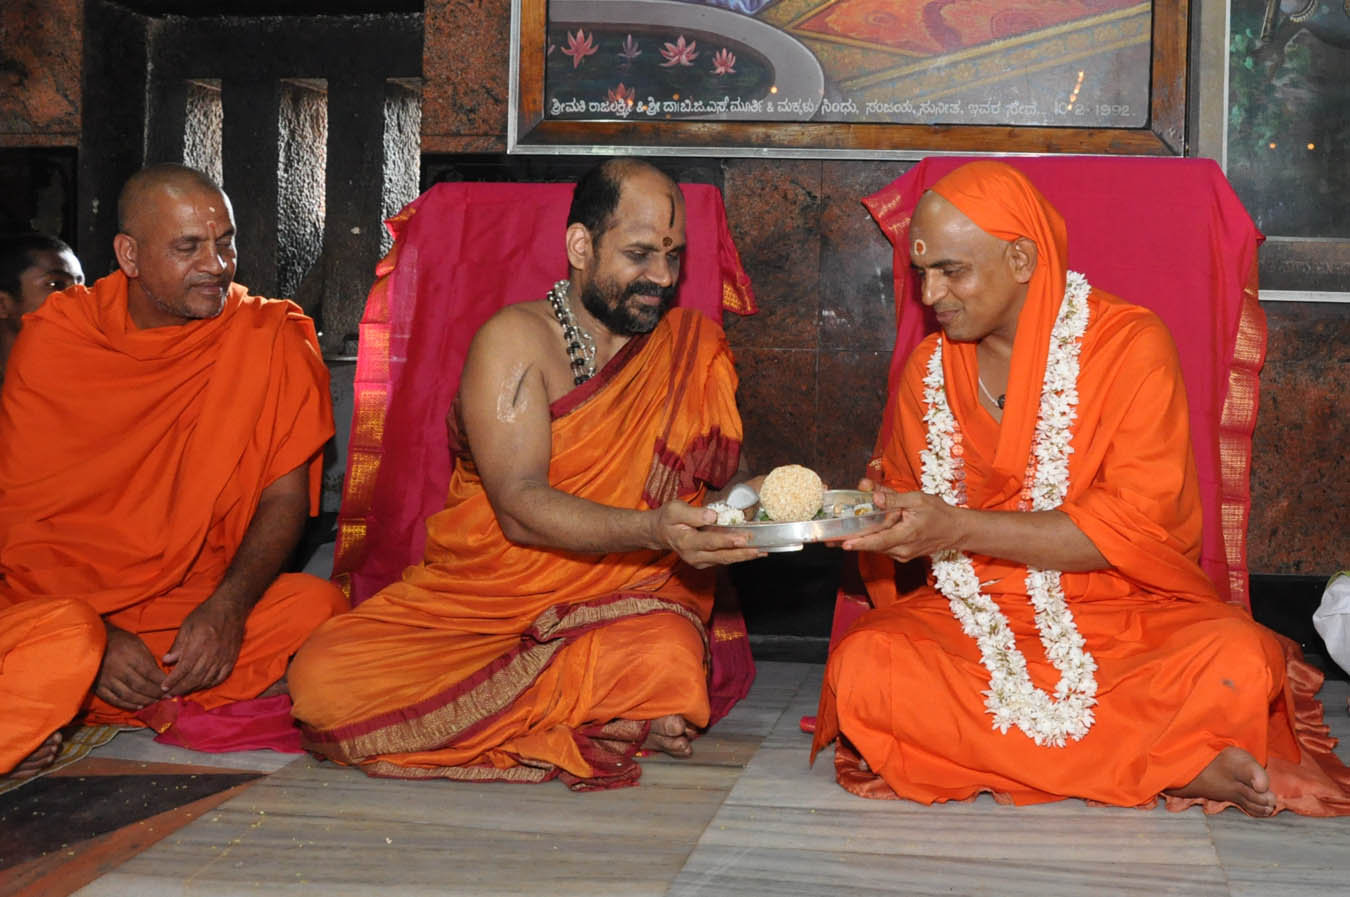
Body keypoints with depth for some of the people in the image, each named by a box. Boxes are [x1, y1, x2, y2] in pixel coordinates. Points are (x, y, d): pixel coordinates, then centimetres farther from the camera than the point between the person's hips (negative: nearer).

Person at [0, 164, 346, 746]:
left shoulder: (271, 338, 0)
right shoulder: (53, 339, 0)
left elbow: (286, 497, -1)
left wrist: (227, 607, -20)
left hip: (199, 605, 2)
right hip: (60, 605, -2)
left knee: (318, 606, -29)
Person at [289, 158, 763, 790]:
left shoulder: (693, 348, 6)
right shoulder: (515, 339, -6)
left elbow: (728, 479, 11)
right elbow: (520, 508, -18)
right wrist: (650, 529, -33)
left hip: (624, 597, 1)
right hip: (478, 598, 0)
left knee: (664, 664, -37)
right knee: (323, 678, -25)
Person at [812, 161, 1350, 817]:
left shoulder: (1129, 344, -6)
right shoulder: (929, 369, 8)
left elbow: (1133, 527, -14)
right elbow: (907, 505, 20)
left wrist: (958, 528, -21)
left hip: (1122, 615, -4)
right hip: (974, 620, 4)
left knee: (1235, 664, -33)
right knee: (861, 666, -29)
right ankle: (1173, 765, -24)